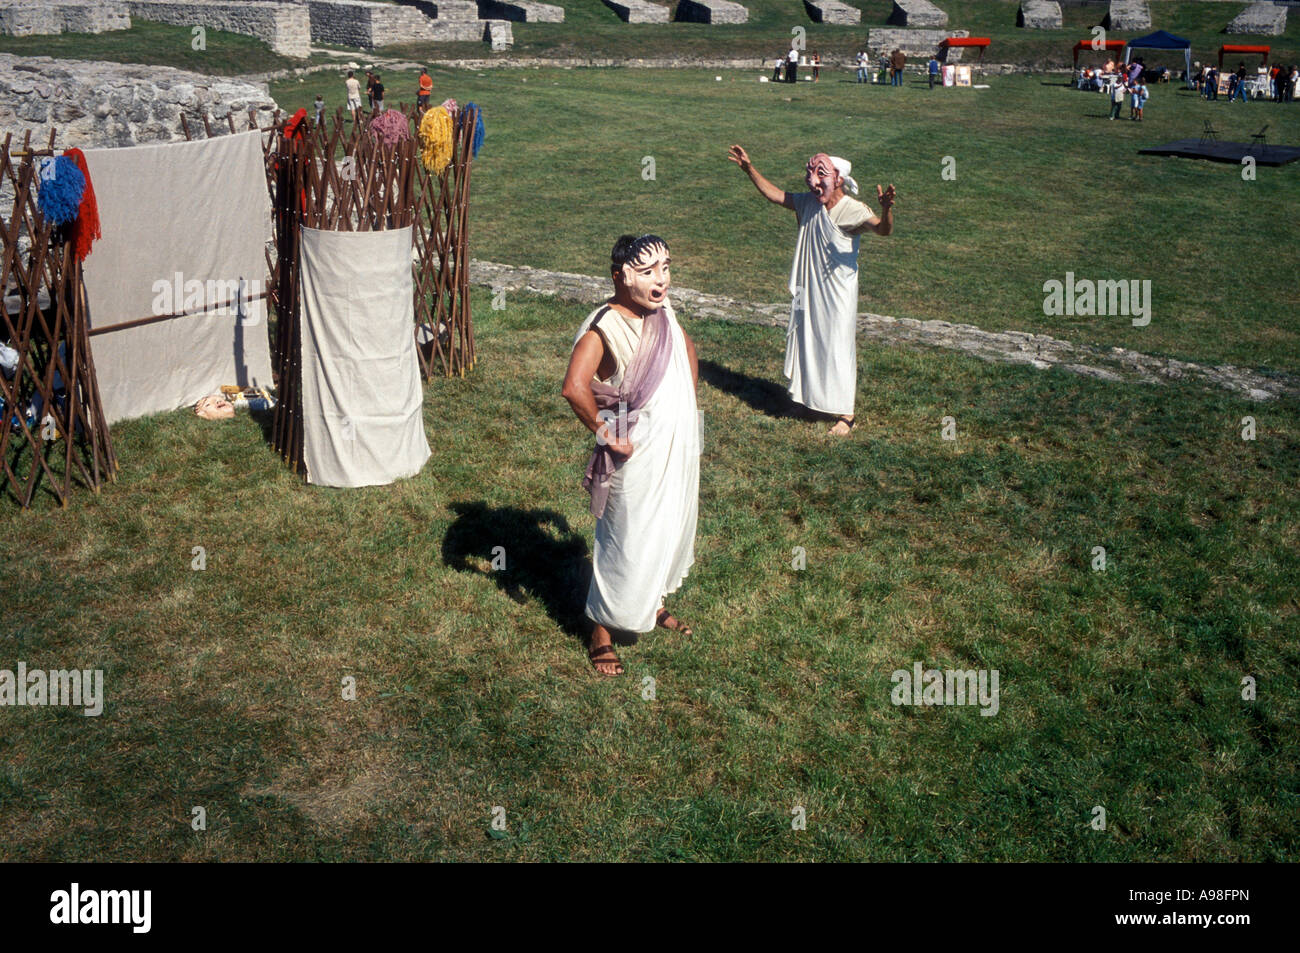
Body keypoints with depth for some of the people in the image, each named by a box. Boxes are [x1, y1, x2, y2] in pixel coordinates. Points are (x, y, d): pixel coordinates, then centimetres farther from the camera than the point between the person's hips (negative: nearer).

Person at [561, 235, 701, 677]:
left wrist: (687, 404, 14)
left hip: (679, 449, 8)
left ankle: (652, 602, 48)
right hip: (637, 459, -8)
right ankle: (601, 630, 24)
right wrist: (606, 435, -28)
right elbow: (575, 387, -40)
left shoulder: (662, 313, 1)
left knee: (670, 532, 24)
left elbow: (687, 348, 23)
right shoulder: (605, 326, -25)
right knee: (625, 543, 5)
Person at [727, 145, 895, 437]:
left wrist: (886, 210, -56)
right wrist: (749, 168, 11)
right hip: (808, 290, 7)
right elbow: (774, 194, 14)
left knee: (837, 349, -1)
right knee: (808, 343, 19)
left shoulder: (851, 210, -19)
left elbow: (882, 229, -34)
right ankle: (812, 396, 39)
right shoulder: (808, 203, 2)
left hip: (837, 295, -7)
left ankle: (845, 414, 10)